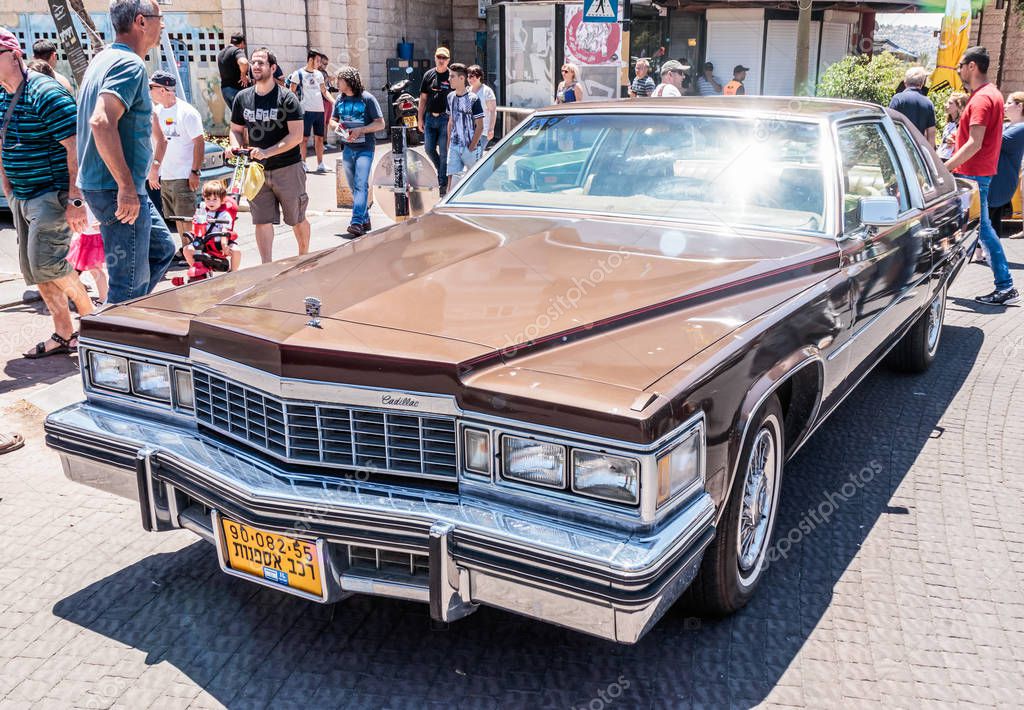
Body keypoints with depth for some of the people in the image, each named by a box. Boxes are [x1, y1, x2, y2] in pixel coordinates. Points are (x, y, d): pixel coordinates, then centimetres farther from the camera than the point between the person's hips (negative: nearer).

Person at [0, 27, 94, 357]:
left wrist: (75, 200, -23)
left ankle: (91, 316, 5)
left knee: (46, 262, -16)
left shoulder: (45, 93, -15)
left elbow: (75, 148, -20)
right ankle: (63, 335, 16)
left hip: (52, 193, -9)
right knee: (32, 268, 8)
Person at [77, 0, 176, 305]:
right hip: (119, 189, -10)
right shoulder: (130, 64, -17)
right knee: (130, 282, -4)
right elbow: (102, 122, -30)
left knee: (161, 249, 23)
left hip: (113, 186, 10)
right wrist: (127, 186, -28)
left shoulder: (104, 59, 15)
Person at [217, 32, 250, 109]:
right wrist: (243, 75, -19)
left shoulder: (221, 53, 17)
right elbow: (243, 62, -35)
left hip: (224, 89, 9)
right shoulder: (237, 51, -12)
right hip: (237, 88, -8)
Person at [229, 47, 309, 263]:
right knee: (262, 221, 0)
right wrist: (235, 146, -7)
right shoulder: (242, 97, 7)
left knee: (298, 219, 7)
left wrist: (267, 152, -23)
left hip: (288, 168, -3)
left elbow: (296, 135, -13)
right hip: (257, 170, 3)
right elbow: (236, 130, 17)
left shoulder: (287, 98, -7)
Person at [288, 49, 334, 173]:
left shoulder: (319, 74, 14)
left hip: (320, 110, 6)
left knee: (319, 138, 7)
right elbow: (292, 92, -2)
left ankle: (320, 164, 11)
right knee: (304, 137, -1)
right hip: (306, 110, -6)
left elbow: (324, 91, 20)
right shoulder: (298, 74, -3)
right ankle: (303, 163, 6)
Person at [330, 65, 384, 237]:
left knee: (360, 185, -17)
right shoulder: (340, 99, 9)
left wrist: (360, 130, -18)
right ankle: (365, 219, 23)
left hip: (364, 149, -6)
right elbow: (332, 120, 19)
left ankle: (357, 222, -23)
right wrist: (336, 126, -5)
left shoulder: (367, 98, -6)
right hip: (347, 149, 6)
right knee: (354, 187, 11)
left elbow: (380, 123, -7)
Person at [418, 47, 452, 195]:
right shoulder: (429, 75, 8)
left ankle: (443, 184, 7)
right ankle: (442, 170, 28)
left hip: (445, 118, -4)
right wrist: (420, 118, 8)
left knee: (444, 152, -1)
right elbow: (423, 98, 12)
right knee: (429, 148, 4)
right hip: (430, 117, 4)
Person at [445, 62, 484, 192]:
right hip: (454, 147, 4)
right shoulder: (451, 97, 8)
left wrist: (472, 147, -13)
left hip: (470, 148, -4)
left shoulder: (473, 99, -10)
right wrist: (449, 144, 12)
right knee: (452, 178, -5)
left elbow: (480, 126, -9)